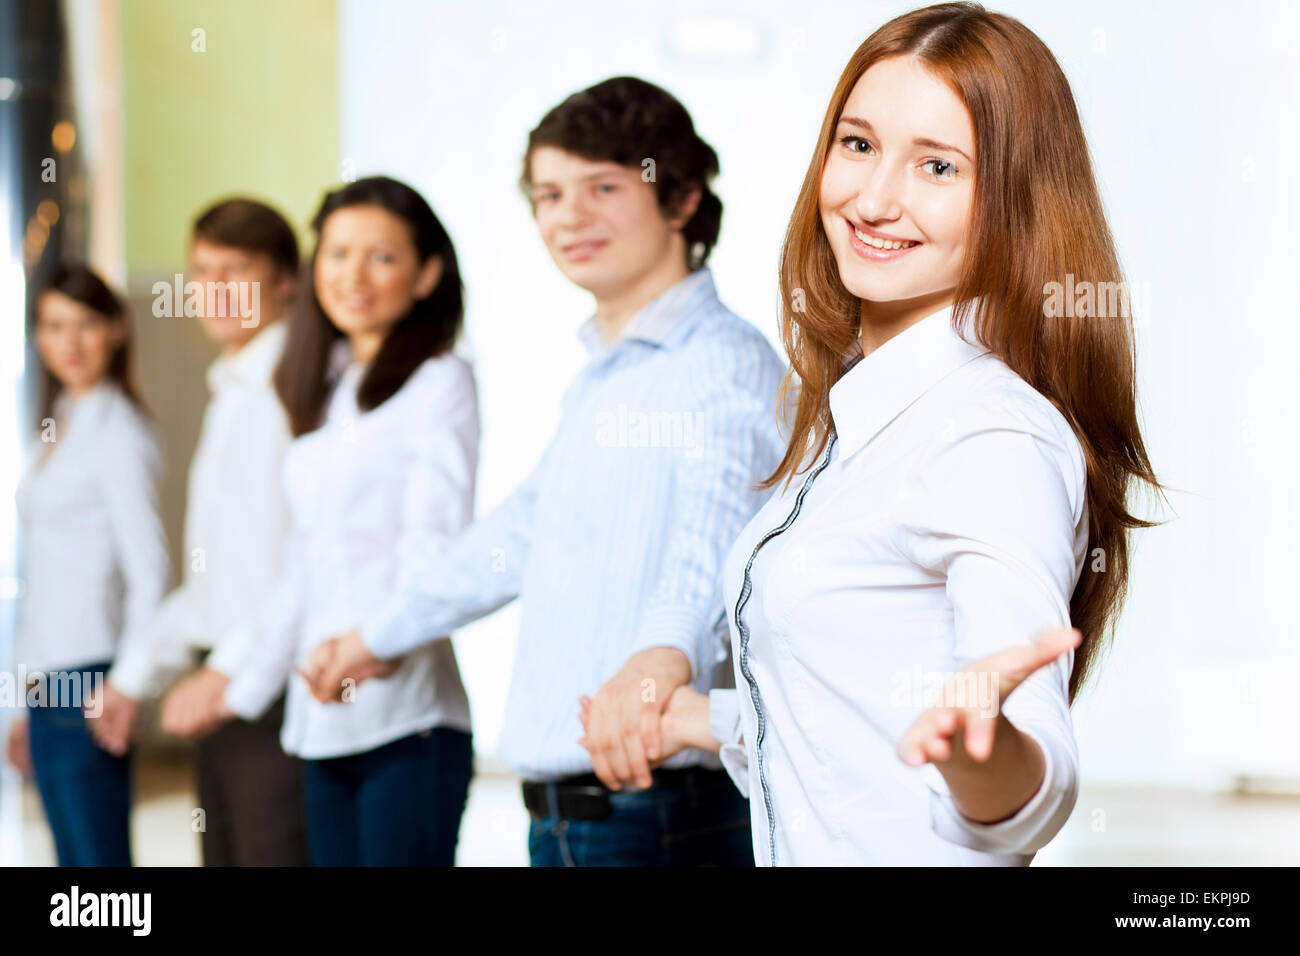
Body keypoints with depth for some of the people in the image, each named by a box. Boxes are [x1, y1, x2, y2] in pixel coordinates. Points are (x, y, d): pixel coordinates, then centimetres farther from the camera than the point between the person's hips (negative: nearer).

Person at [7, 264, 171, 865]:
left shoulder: (118, 431, -8)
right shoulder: (58, 428, 16)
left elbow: (148, 567, -14)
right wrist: (30, 704, 17)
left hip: (87, 678, -8)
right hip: (47, 680, 8)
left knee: (100, 855, -7)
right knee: (73, 860, 10)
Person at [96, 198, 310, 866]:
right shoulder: (227, 400, 20)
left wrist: (227, 672, -17)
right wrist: (134, 674, 23)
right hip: (219, 693, 9)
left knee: (274, 851, -10)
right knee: (225, 855, 9)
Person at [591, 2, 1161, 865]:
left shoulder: (999, 441, -20)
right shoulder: (850, 415, 7)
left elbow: (1030, 804, -28)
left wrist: (979, 752, -46)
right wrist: (702, 722, 26)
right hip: (798, 854, 8)